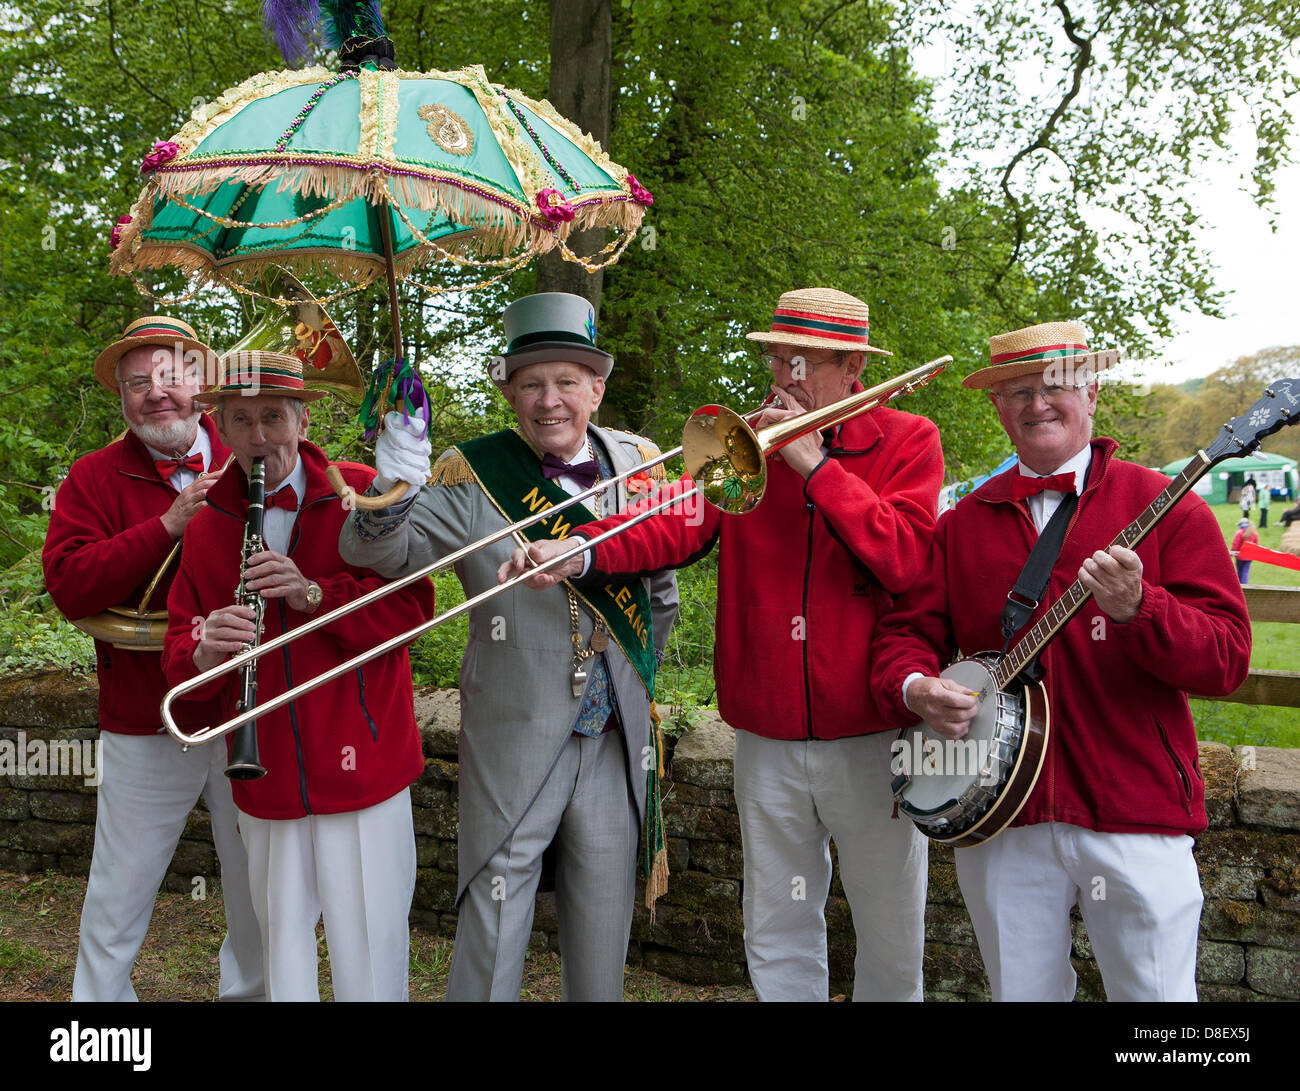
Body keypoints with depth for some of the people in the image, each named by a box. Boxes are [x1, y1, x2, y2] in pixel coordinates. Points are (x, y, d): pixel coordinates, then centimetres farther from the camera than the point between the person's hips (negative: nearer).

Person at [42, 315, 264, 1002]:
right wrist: (171, 522, -19)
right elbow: (68, 586, -13)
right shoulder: (95, 477, 1)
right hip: (146, 731, -1)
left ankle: (248, 991, 40)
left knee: (258, 900, 17)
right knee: (116, 902, 10)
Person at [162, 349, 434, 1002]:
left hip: (361, 766, -3)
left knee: (368, 945, 2)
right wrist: (201, 652, -18)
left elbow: (412, 608, -8)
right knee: (280, 942, 13)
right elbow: (179, 646, 6)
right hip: (266, 777, 3)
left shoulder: (363, 495, -2)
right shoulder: (207, 527, 8)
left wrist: (314, 594, -21)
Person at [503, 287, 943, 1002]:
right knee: (776, 939, 15)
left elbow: (907, 561, -16)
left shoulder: (907, 442, -1)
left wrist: (814, 463, -17)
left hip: (873, 737, -2)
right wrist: (582, 551, -27)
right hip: (768, 740, 2)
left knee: (892, 941, 13)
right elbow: (678, 521, -9)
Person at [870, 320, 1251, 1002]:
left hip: (1135, 817, -2)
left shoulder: (1164, 507, -2)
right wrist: (914, 687, -12)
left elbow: (1227, 659, -9)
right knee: (1020, 991, 14)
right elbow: (907, 631, 9)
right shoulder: (962, 523, 9)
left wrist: (1137, 608, -27)